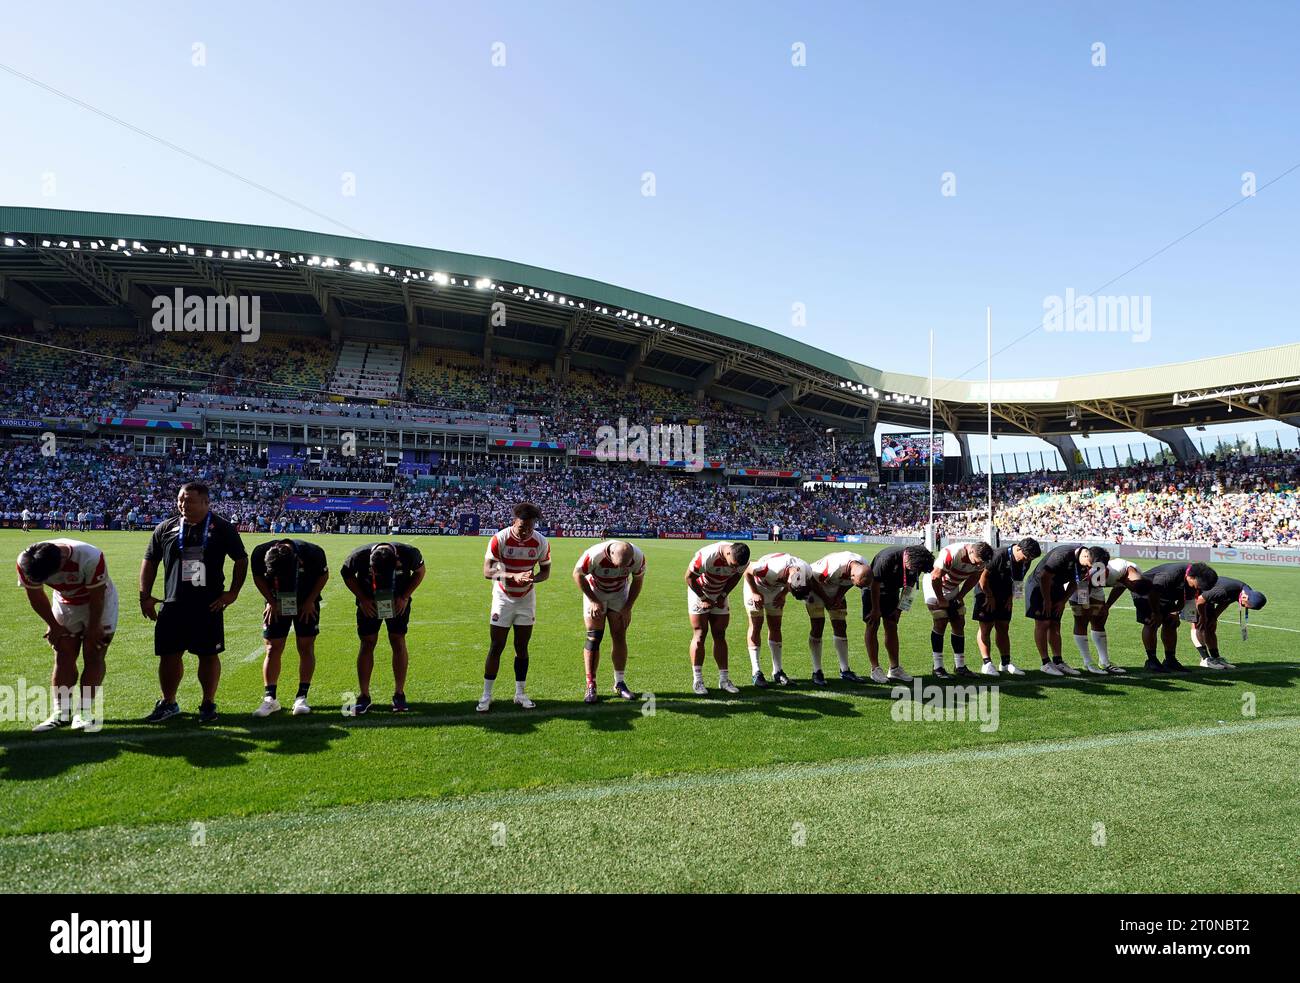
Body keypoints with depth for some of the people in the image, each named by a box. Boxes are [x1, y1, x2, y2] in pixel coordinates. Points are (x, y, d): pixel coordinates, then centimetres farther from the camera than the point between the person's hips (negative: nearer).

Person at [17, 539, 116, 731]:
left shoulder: (91, 559, -38)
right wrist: (54, 625, 1)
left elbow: (97, 597, -23)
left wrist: (93, 628, -12)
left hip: (98, 604, -4)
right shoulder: (25, 562, -24)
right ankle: (60, 712, 6)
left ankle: (85, 712, -3)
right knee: (63, 658, 0)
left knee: (93, 657, -6)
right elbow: (36, 598, -7)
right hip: (65, 604, 4)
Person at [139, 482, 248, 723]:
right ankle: (168, 703, 25)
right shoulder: (165, 528, 6)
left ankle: (208, 704, 18)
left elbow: (241, 560, 6)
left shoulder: (222, 528, -1)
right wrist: (145, 596, 8)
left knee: (209, 655, 4)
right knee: (169, 655, 8)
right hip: (173, 605, 3)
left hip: (210, 605, -2)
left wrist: (233, 592, -1)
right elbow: (150, 561, 15)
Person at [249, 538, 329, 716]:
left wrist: (310, 601, -12)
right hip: (276, 604, 1)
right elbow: (258, 578, -4)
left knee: (306, 648, -3)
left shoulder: (312, 552, -30)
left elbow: (323, 575, -10)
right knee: (273, 649, -3)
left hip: (306, 604, -1)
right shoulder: (260, 553, -25)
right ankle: (269, 698, 3)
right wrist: (271, 602, -9)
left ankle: (302, 697, 3)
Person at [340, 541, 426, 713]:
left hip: (397, 602, 0)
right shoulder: (359, 555, -30)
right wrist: (362, 599, -15)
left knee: (398, 642, -3)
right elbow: (347, 574, -8)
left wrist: (405, 597, -17)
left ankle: (399, 694, 6)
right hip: (369, 602, 0)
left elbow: (419, 572, -9)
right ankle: (364, 696, 6)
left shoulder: (408, 553, -31)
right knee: (367, 644, -3)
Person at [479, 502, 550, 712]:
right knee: (496, 648, -2)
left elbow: (545, 570, -1)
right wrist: (514, 576, -38)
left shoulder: (541, 542, -12)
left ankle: (520, 693, 19)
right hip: (503, 598, -2)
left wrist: (533, 579, -24)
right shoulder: (500, 539, -20)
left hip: (526, 599, 2)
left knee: (522, 648, 8)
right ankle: (486, 695, 9)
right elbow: (487, 571, -23)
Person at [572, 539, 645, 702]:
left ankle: (620, 683, 11)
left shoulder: (638, 556, -28)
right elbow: (577, 574, -17)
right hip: (595, 593, -2)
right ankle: (590, 686, -2)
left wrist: (627, 607, -8)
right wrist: (593, 601, -17)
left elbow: (638, 581, -7)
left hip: (619, 594, 2)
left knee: (620, 638, 0)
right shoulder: (595, 555, -37)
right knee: (594, 638, -9)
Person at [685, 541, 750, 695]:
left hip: (719, 596, 4)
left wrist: (723, 595, -8)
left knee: (720, 636, 4)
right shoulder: (707, 556, -36)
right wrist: (703, 598, -17)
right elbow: (689, 577, -22)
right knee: (700, 634, -7)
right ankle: (697, 680, -3)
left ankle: (724, 679, 9)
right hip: (699, 592, -4)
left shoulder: (741, 560, -20)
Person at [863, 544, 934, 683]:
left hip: (892, 591, 6)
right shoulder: (888, 557, -34)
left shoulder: (916, 563, -15)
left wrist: (900, 608, -2)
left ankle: (894, 669, 6)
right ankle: (875, 669, -5)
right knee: (873, 626, -7)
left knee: (892, 628, 3)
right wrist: (876, 610, -17)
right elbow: (875, 584, -25)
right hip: (872, 589, -6)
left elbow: (909, 587, -1)